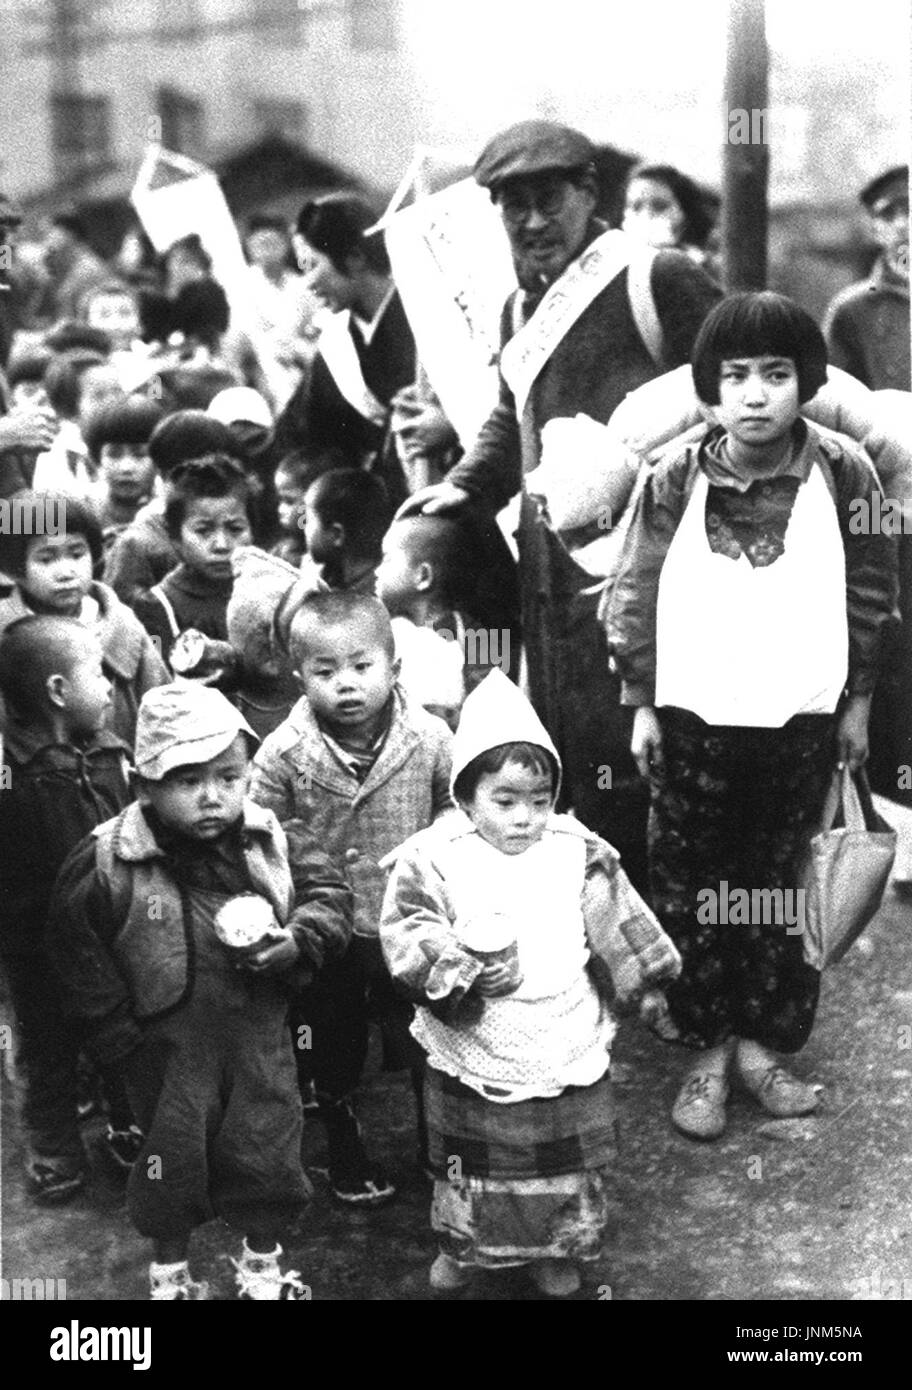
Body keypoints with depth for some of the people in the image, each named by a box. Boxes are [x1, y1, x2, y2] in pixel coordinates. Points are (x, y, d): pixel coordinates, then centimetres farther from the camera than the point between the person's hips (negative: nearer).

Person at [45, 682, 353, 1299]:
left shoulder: (270, 841, -8)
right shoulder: (107, 862, -16)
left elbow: (328, 891, 3)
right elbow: (79, 952, -7)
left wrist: (298, 942, -15)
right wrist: (121, 1032, -5)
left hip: (260, 1036, 2)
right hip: (170, 1047, -2)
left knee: (267, 1156, 13)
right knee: (173, 1160, 13)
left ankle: (264, 1266, 40)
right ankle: (171, 1274, 39)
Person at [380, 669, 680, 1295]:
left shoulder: (578, 852, -6)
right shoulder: (434, 857, -14)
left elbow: (620, 926, 6)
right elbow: (406, 932, -21)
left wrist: (645, 982, 13)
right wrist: (465, 965, -35)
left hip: (567, 1054, 1)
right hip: (472, 1059, -1)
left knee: (571, 1167, 16)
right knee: (469, 1167, 19)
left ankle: (560, 1250, 39)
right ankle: (462, 1245, 44)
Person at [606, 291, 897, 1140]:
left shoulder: (843, 473, -6)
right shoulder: (674, 479, -7)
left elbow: (870, 594, 4)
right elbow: (635, 599, 1)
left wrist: (858, 701, 6)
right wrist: (640, 706, 1)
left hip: (802, 718, 0)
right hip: (693, 715, 0)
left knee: (779, 884, 9)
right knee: (690, 888, 7)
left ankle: (759, 1045, 23)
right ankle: (706, 1053, 20)